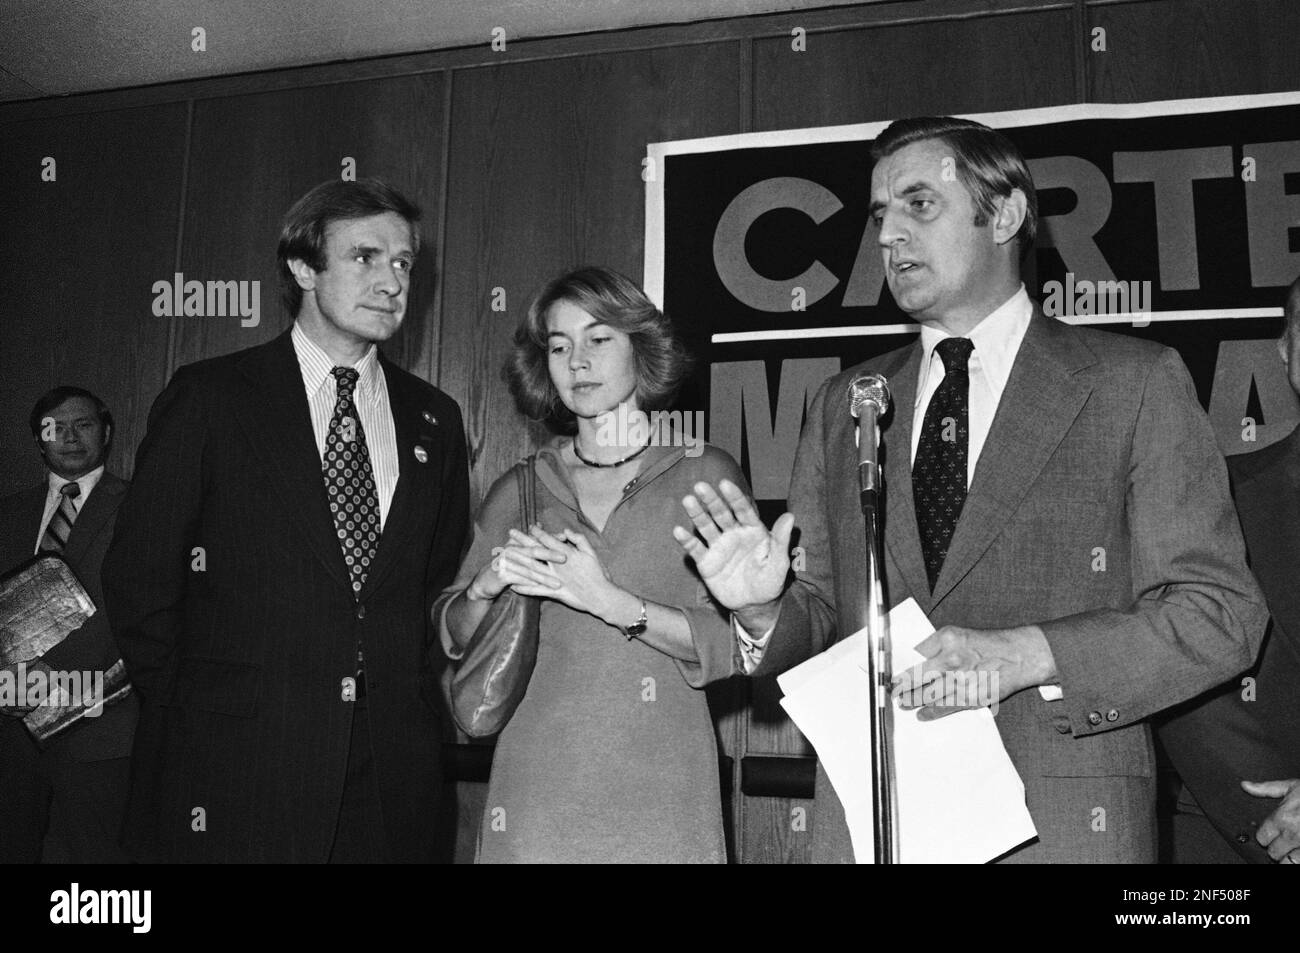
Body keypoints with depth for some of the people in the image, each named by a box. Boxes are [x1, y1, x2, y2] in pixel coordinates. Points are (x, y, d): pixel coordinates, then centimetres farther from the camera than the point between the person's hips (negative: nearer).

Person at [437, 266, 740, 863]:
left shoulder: (704, 474, 1)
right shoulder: (517, 492, 8)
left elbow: (731, 645, -7)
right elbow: (455, 640, 11)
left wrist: (609, 602, -17)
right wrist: (484, 589, -9)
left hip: (656, 788, -1)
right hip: (534, 786, 2)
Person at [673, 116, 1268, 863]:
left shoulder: (1135, 382, -3)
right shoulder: (842, 404, 8)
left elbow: (1222, 613, -7)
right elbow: (824, 613, 9)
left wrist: (1025, 655, -20)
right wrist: (765, 612, -13)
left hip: (1059, 823, -3)